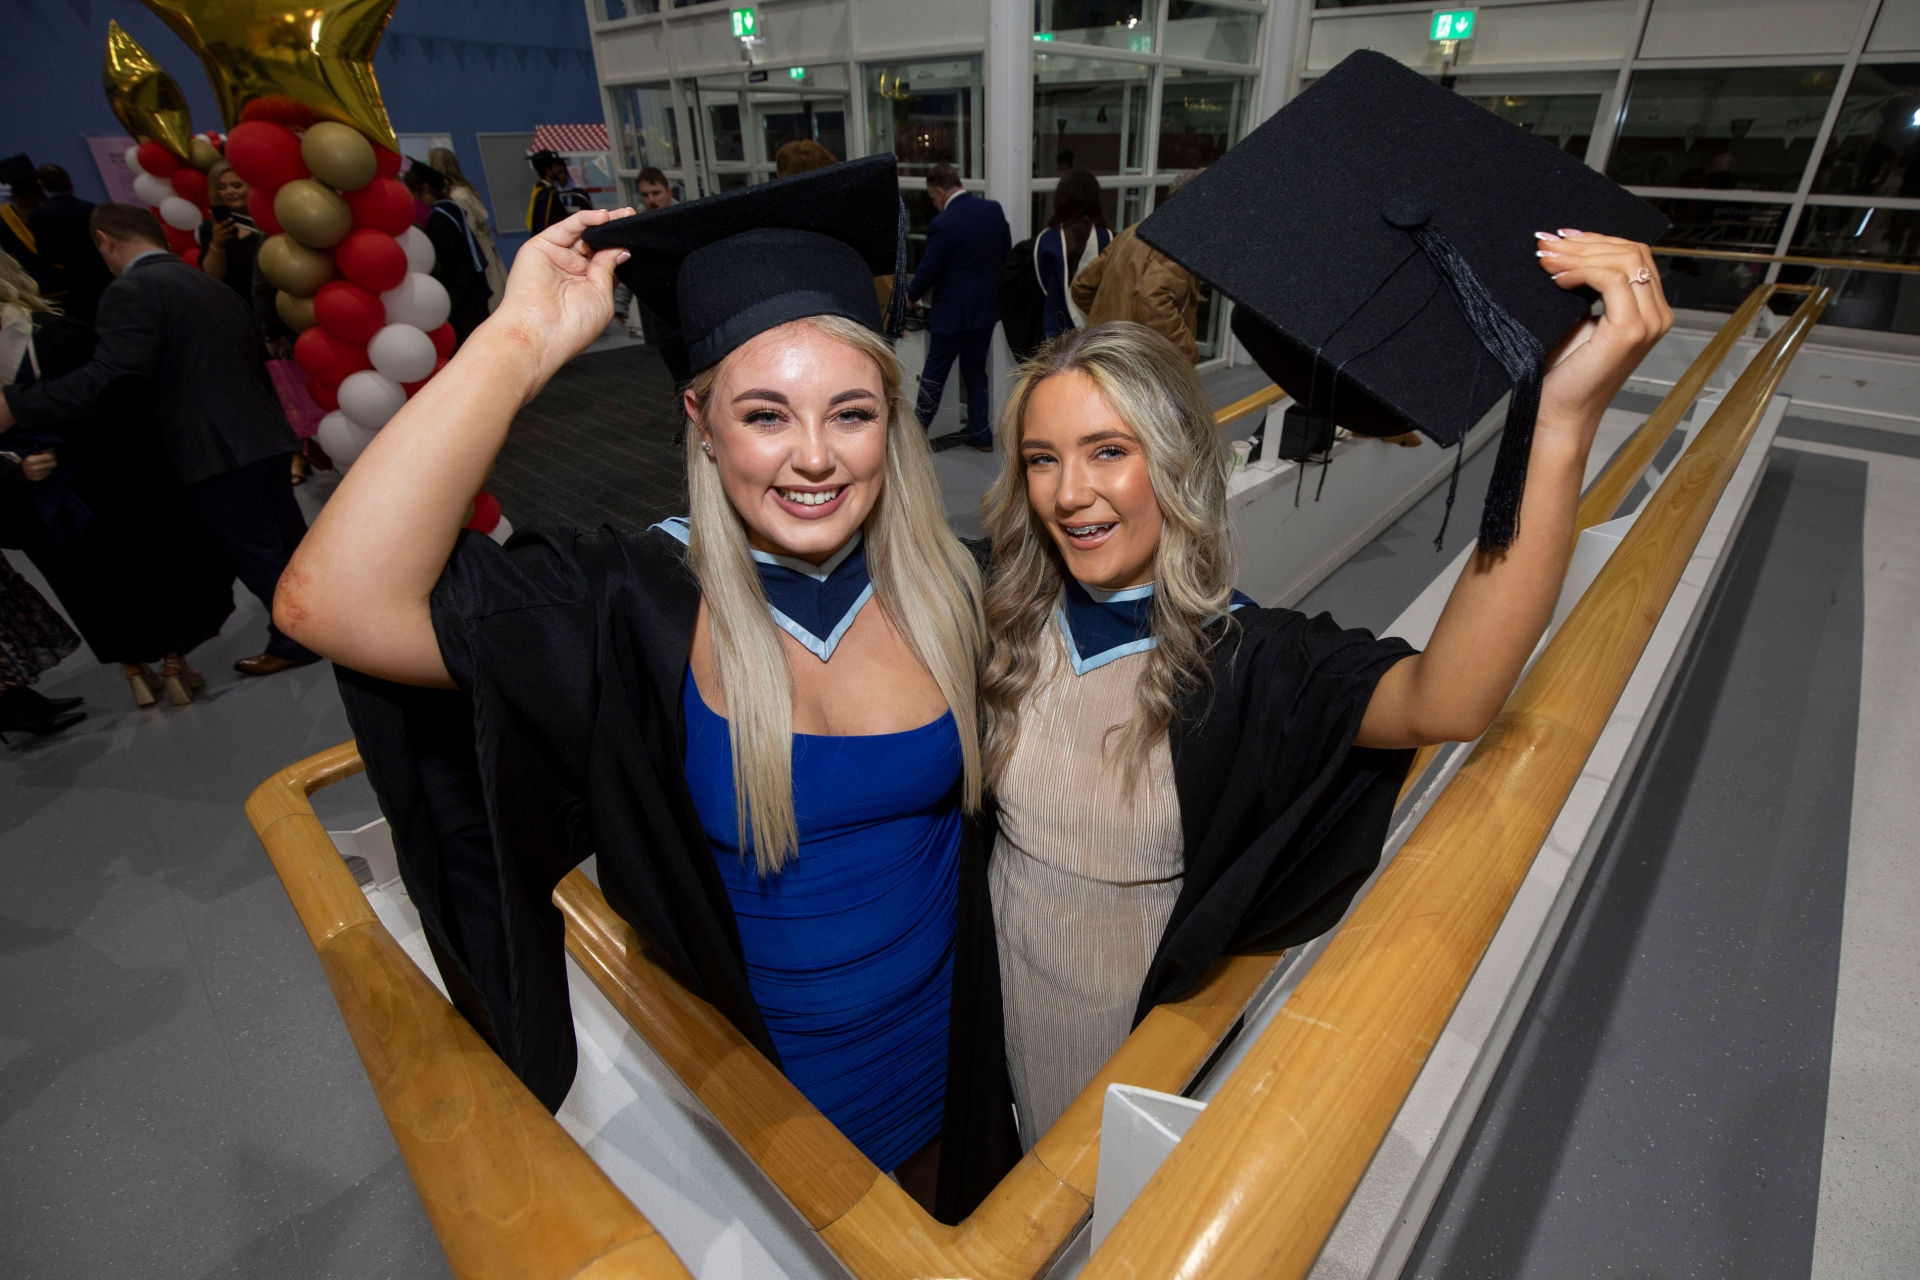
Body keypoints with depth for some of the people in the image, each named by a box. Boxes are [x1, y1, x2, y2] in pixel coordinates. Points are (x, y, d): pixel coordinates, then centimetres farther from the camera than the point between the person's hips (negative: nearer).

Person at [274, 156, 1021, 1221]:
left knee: (951, 1238, 32)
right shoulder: (633, 609, -25)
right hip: (762, 1088, -3)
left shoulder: (939, 587, -14)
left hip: (946, 1052, 4)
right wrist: (520, 343, -37)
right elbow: (331, 604, -39)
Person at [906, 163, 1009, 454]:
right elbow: (1006, 255, 10)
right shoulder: (994, 209, 0)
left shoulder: (942, 224, -19)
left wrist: (910, 296, 8)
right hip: (986, 307, 6)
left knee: (933, 376, 8)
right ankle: (981, 435, 20)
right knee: (976, 372, 16)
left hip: (953, 312, -6)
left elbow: (928, 270, -11)